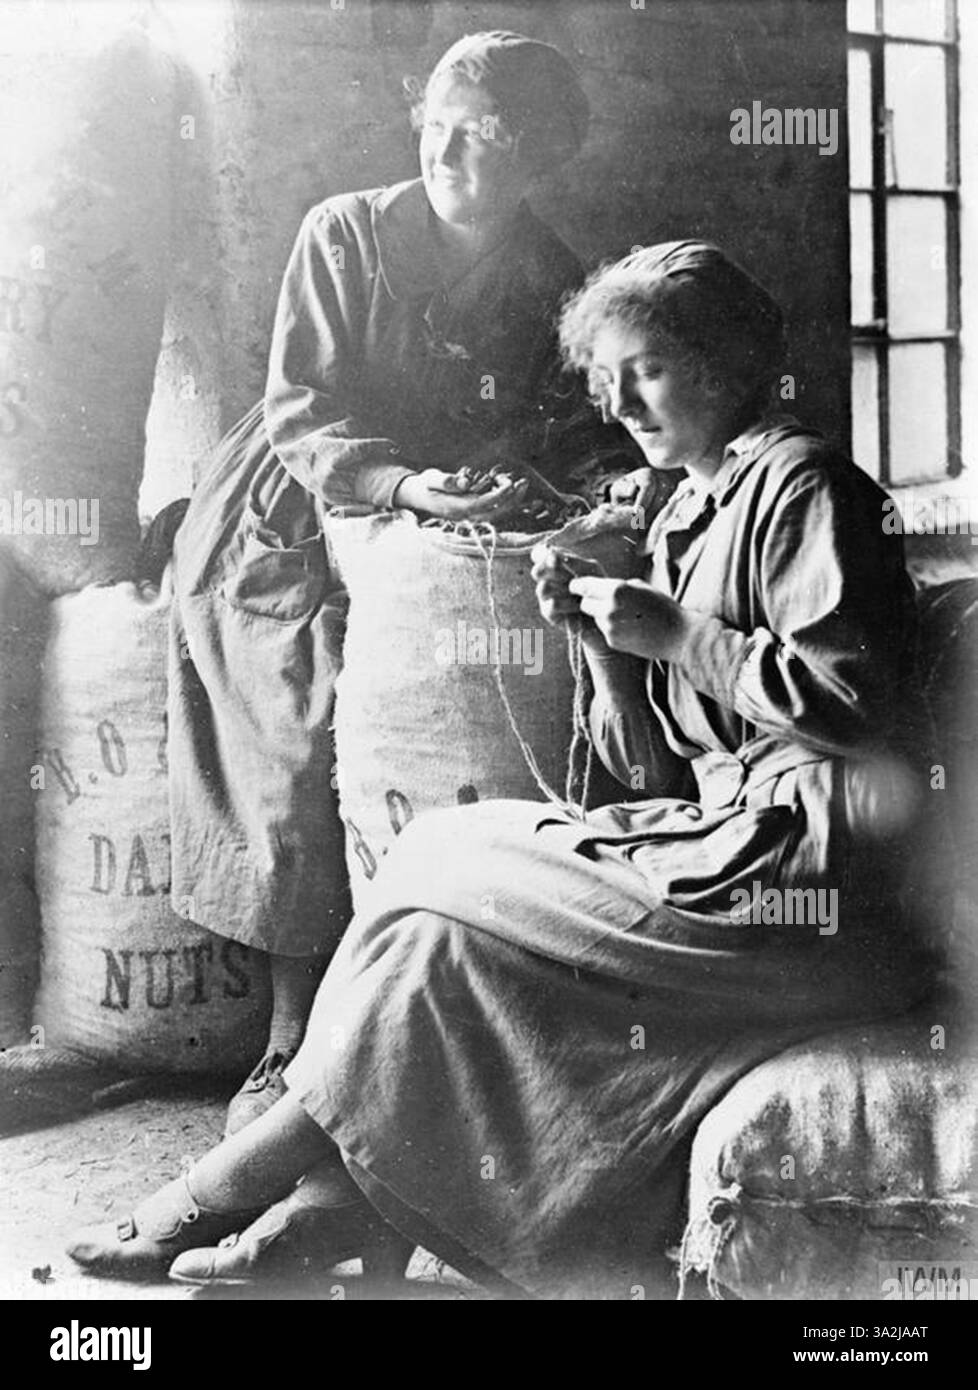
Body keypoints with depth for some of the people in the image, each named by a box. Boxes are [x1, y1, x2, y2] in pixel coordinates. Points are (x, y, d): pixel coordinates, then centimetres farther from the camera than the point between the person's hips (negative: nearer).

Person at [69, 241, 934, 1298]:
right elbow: (655, 768, 14)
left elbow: (856, 703, -17)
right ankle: (343, 1199, -7)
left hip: (807, 867, -8)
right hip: (724, 833, 8)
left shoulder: (799, 481, -5)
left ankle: (218, 1197, -1)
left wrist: (679, 635, -14)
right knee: (450, 857, -4)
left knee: (446, 921, -14)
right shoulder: (683, 519, 20)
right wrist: (597, 636, -1)